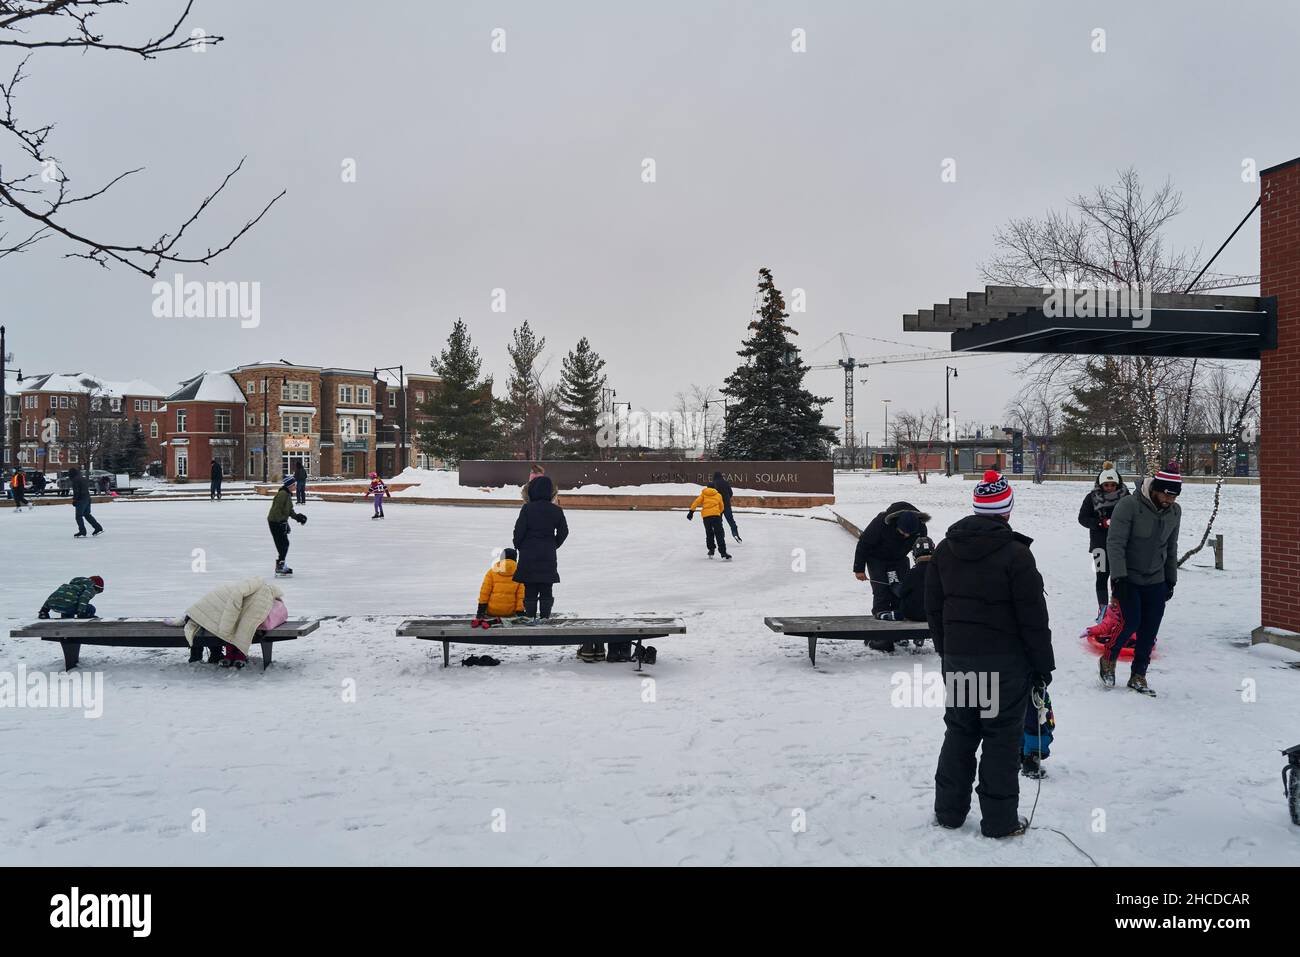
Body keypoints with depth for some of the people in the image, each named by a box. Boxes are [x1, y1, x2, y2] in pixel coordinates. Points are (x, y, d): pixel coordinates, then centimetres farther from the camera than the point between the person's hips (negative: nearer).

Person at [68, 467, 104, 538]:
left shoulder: (75, 480, -10)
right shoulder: (83, 478, 17)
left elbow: (76, 491, -17)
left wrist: (74, 500, -13)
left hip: (81, 500, -9)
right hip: (87, 498, 9)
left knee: (79, 516, -2)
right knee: (87, 514, 16)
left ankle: (82, 532, -2)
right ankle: (98, 528, 12)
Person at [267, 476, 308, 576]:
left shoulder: (288, 495, 13)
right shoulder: (282, 494, -19)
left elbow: (289, 510, 18)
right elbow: (277, 510, -23)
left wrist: (297, 516, 4)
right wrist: (282, 522, -22)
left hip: (280, 522, 10)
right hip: (276, 522, -10)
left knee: (284, 544, 15)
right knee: (283, 544, -8)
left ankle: (280, 565, 26)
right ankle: (280, 567, -4)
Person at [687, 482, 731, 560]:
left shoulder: (703, 494, 17)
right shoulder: (718, 495, 20)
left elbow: (696, 502, 5)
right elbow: (721, 508, 24)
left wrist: (691, 511, 5)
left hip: (705, 516, 1)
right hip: (716, 515, -1)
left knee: (709, 534, 18)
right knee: (719, 534, -5)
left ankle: (711, 550, 21)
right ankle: (723, 552, -16)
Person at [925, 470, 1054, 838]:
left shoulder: (944, 550, 2)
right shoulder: (1015, 554, -15)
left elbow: (933, 607, 10)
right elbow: (1033, 618, -12)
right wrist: (1043, 664, -2)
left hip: (957, 659, 5)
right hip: (1005, 663, -5)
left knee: (959, 732, 16)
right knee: (1002, 739, 5)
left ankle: (949, 811, 23)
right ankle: (1000, 820, 13)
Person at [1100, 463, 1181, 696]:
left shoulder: (1175, 511, 3)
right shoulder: (1129, 506, -17)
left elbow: (1171, 548, 15)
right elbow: (1115, 544, -17)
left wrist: (1171, 580, 16)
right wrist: (1119, 577, -22)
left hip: (1156, 581, 5)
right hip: (1128, 579, -5)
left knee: (1149, 632, 5)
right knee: (1131, 623, -13)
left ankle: (1138, 675, 19)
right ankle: (1109, 659, 14)